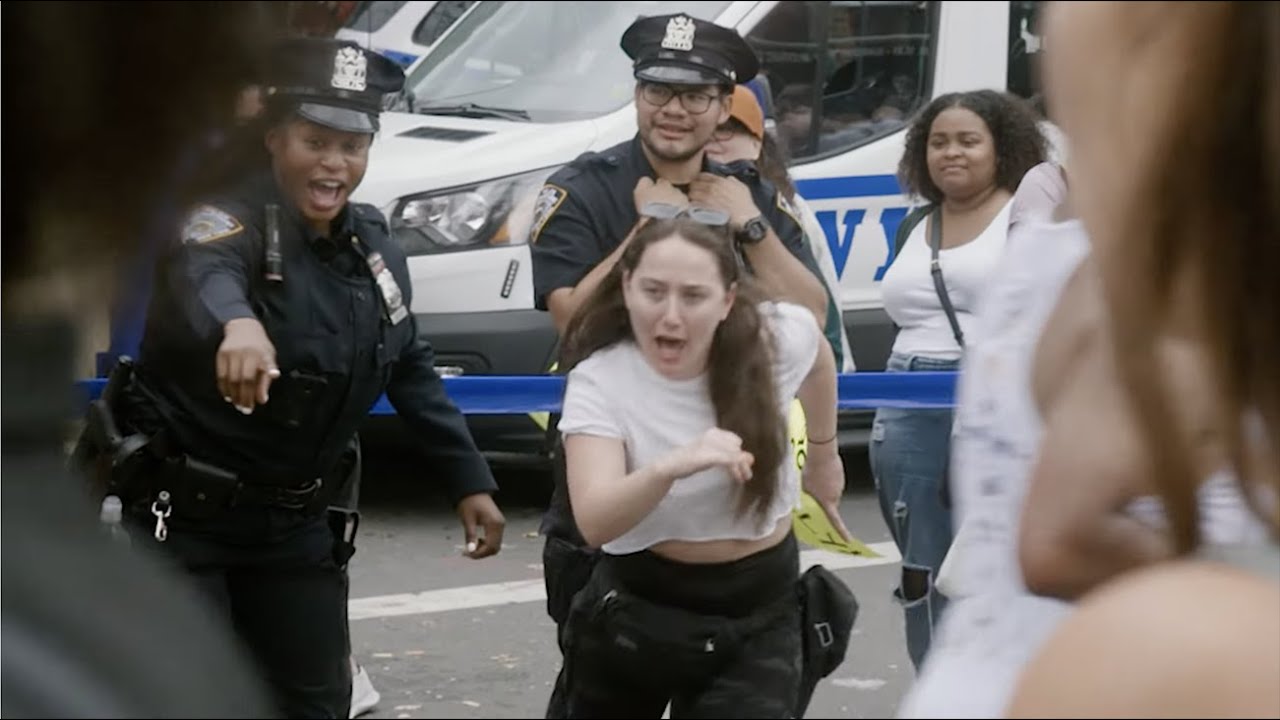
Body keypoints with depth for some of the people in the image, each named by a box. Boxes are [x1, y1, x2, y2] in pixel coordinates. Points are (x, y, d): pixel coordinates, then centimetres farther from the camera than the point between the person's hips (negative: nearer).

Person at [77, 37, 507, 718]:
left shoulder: (373, 244, 5)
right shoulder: (231, 214, -18)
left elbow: (412, 370, 16)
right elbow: (206, 272, -43)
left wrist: (469, 480, 12)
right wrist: (237, 322, -66)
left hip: (295, 522, 7)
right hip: (182, 512, -7)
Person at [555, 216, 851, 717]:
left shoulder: (778, 339, -15)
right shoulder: (598, 381, -22)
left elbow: (818, 357, 12)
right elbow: (594, 523, -37)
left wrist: (824, 455, 25)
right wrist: (670, 467, -55)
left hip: (759, 613, 0)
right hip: (637, 606, 0)